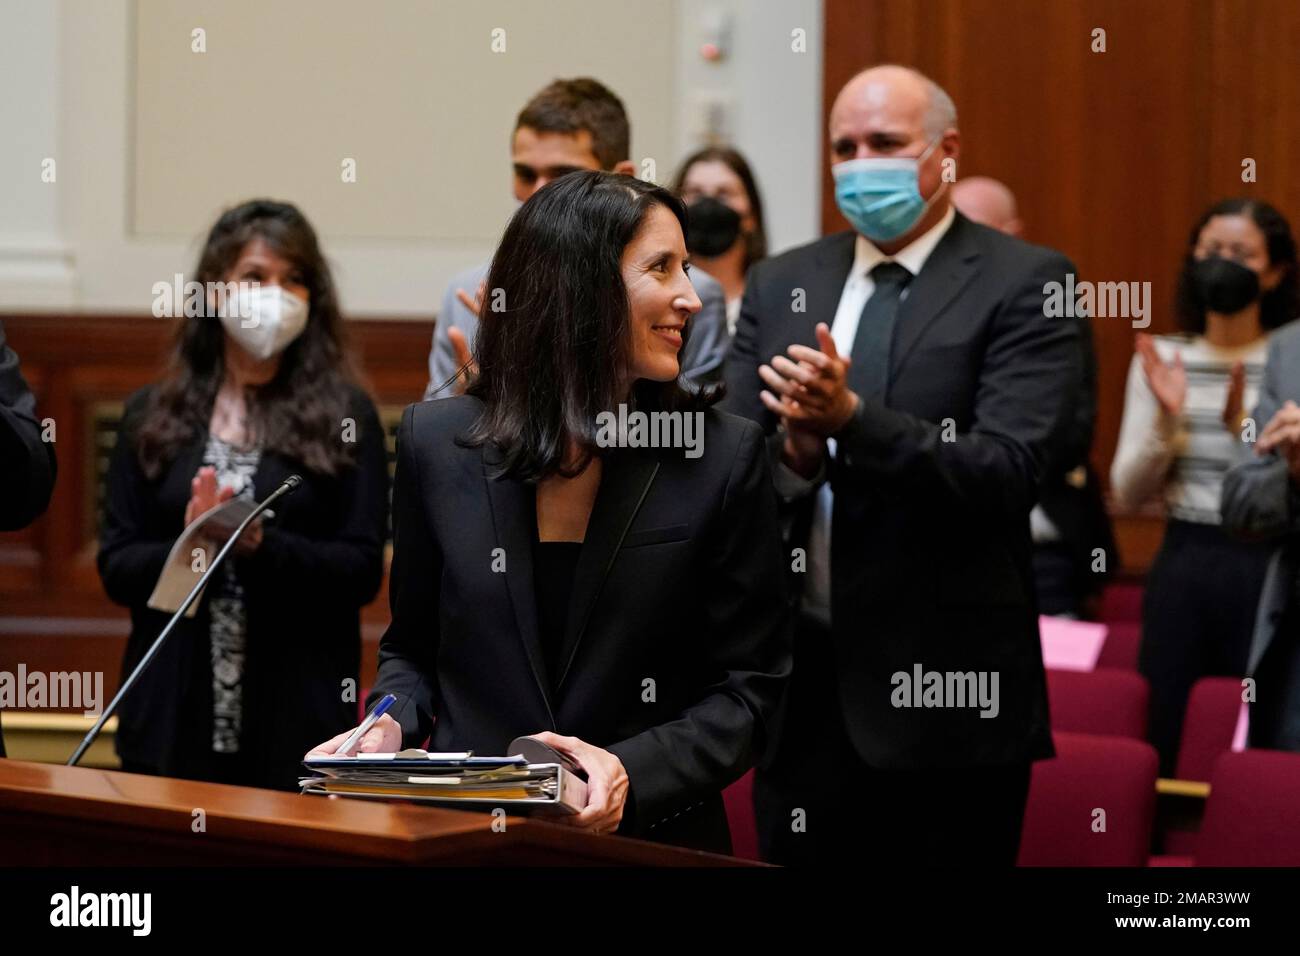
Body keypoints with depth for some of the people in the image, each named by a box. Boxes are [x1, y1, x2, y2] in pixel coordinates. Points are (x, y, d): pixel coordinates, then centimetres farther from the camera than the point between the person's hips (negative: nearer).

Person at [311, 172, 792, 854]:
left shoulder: (725, 457, 1)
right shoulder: (435, 442, 6)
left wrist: (632, 772, -13)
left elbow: (746, 689, 2)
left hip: (653, 841, -1)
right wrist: (389, 727, -3)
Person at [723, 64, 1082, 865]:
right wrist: (793, 450, -17)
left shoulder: (1024, 284, -4)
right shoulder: (780, 285, 11)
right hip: (800, 679, 4)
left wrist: (851, 418, -26)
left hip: (946, 686, -4)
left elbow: (1008, 471, -16)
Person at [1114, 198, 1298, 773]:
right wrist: (1165, 418, -11)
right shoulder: (1161, 359, 7)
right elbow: (1127, 495, 4)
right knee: (1165, 742, 6)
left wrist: (1245, 428, -22)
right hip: (1182, 568, 3)